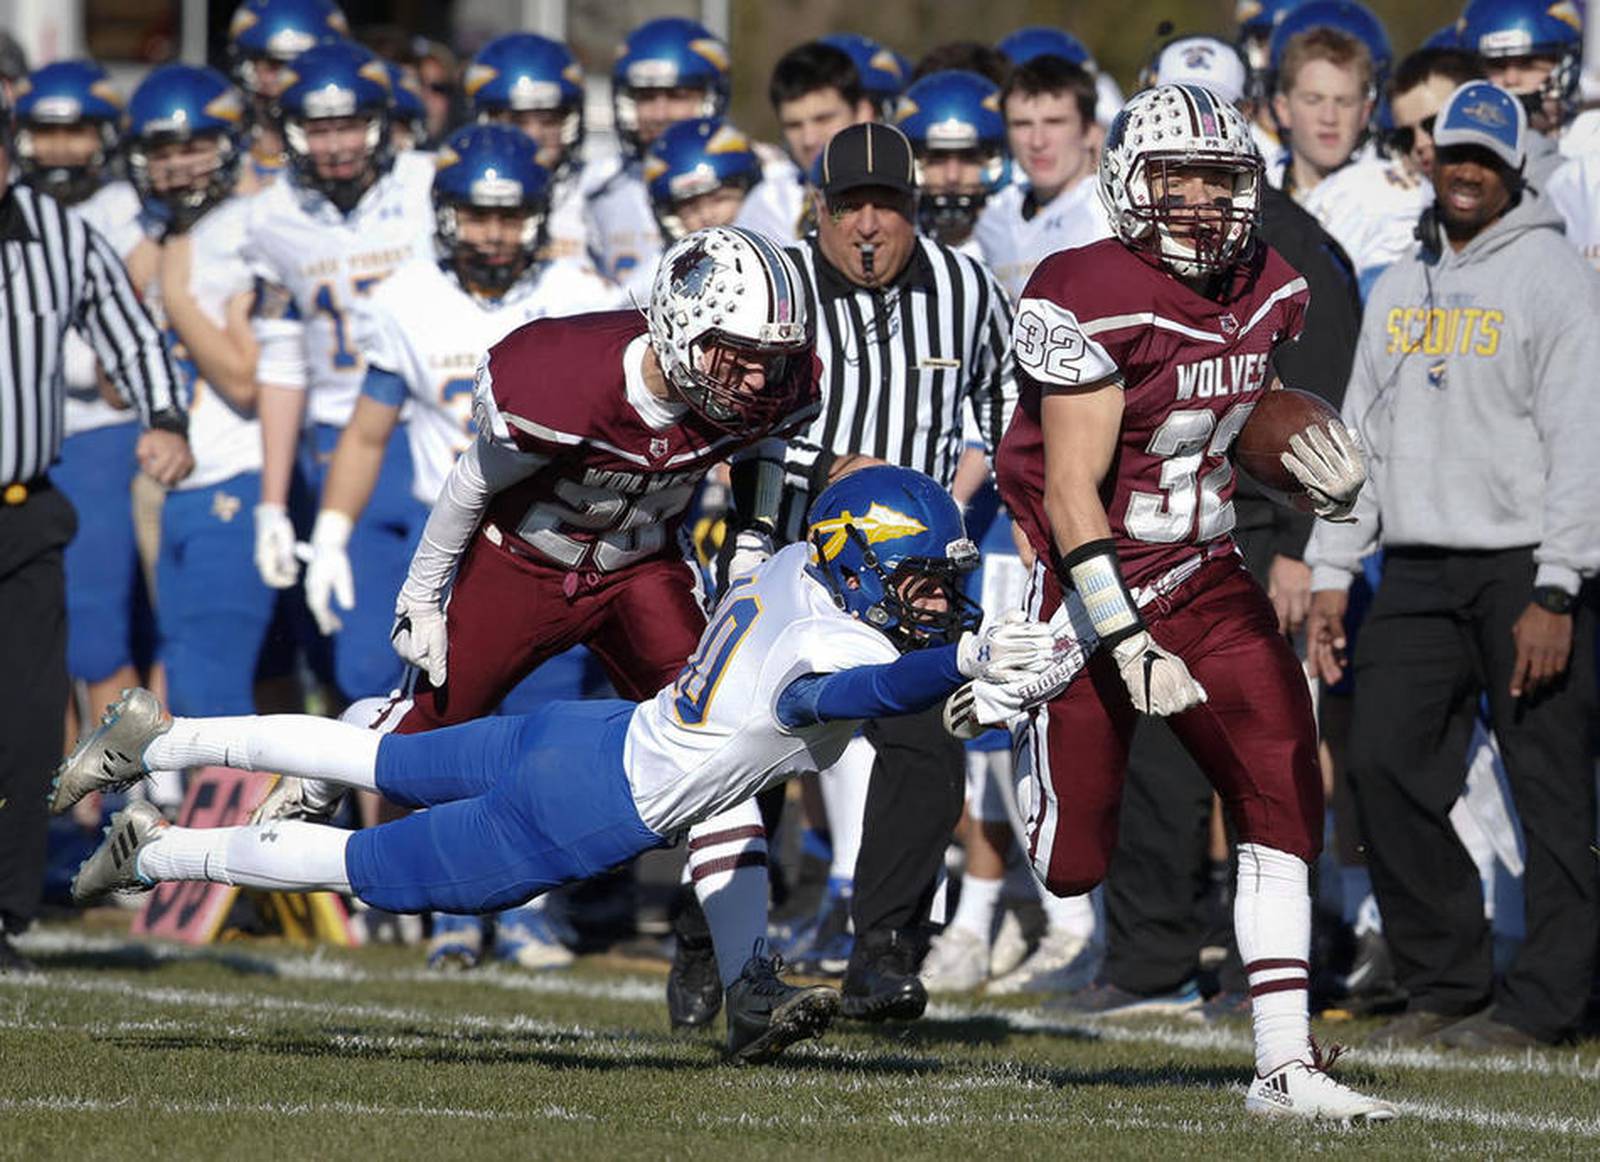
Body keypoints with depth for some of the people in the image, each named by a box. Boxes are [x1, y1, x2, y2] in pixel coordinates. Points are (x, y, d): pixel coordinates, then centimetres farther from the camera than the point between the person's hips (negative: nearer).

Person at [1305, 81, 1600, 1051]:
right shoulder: (1402, 287, 17)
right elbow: (1361, 433, 20)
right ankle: (1447, 981, 10)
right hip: (1419, 571, 6)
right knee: (1388, 766, 0)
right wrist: (1332, 572, 11)